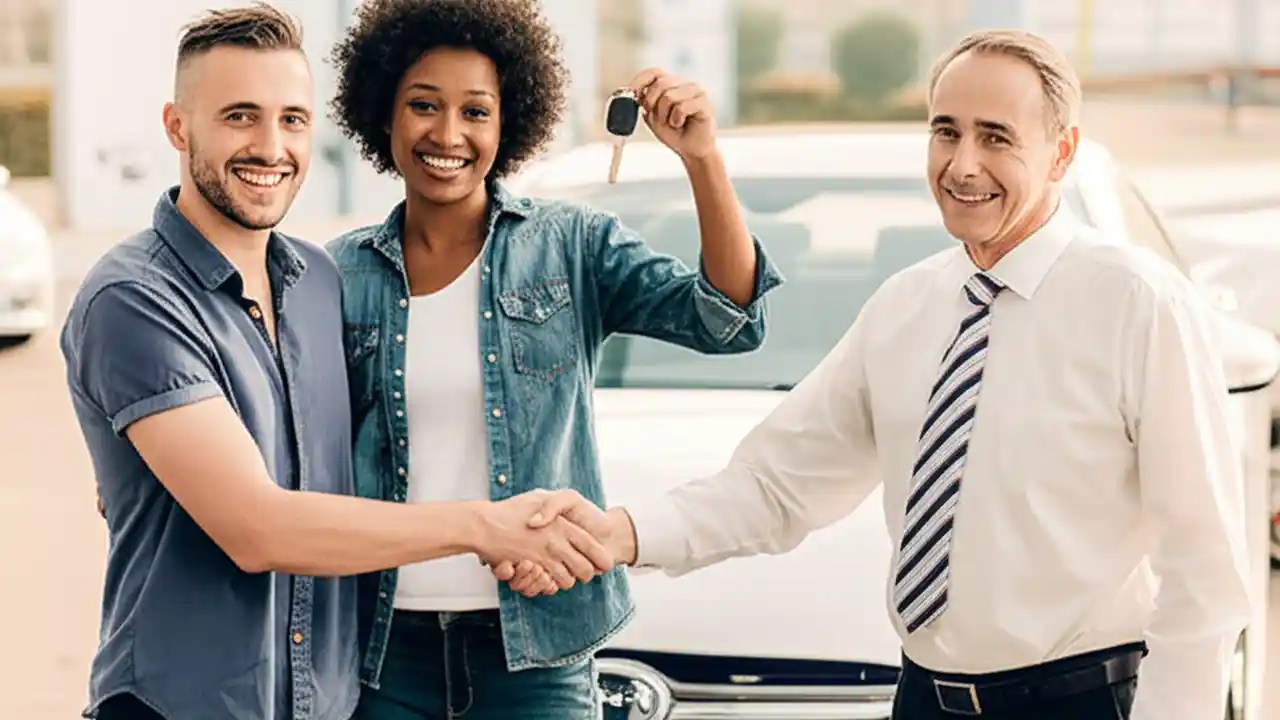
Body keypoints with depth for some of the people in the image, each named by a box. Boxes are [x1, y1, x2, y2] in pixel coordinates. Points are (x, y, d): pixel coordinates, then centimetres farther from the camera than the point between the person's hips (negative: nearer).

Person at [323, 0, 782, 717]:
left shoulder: (573, 247, -1)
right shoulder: (343, 275, 3)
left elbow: (729, 322, -13)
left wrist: (703, 157, -24)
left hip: (537, 641, -1)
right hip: (386, 644, 1)